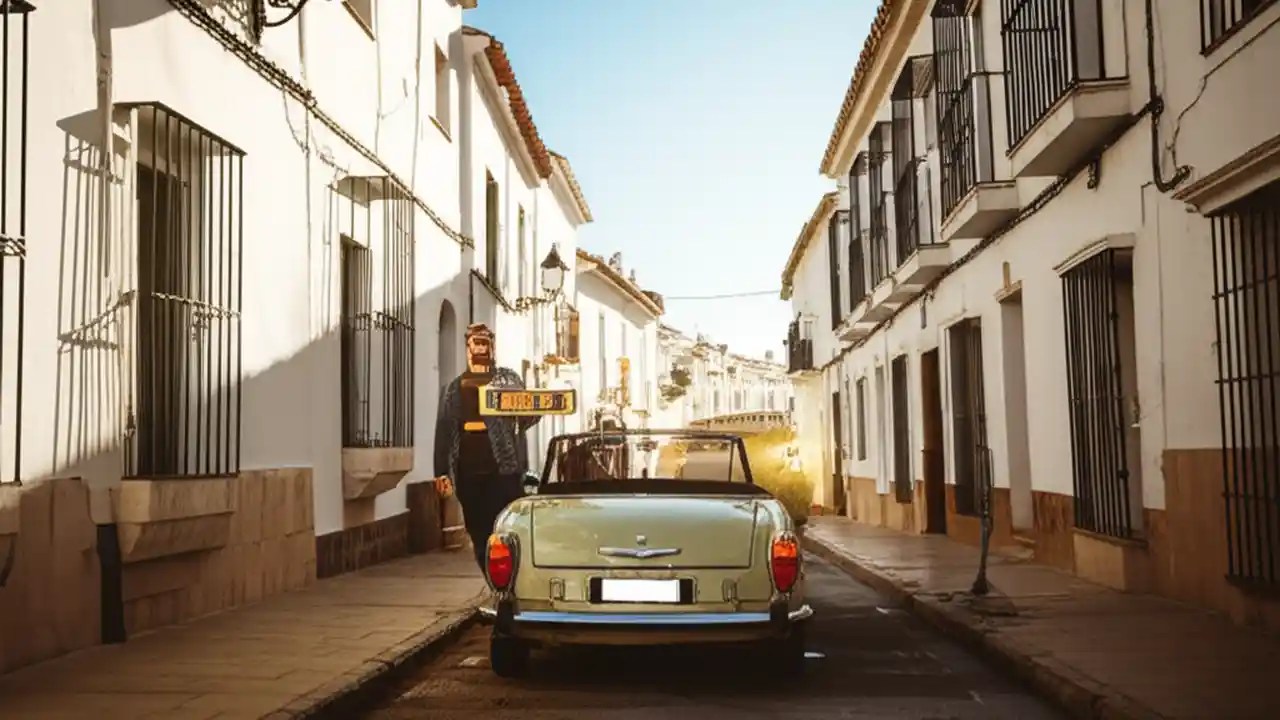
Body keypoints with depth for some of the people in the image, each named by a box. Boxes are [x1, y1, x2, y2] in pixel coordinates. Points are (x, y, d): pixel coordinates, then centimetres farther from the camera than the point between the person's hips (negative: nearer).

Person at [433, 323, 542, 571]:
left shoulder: (508, 379, 9)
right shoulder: (454, 388, 16)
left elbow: (531, 412, 6)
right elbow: (444, 431, 14)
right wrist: (442, 471, 7)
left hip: (503, 468, -3)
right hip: (468, 472, 3)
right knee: (479, 536, 6)